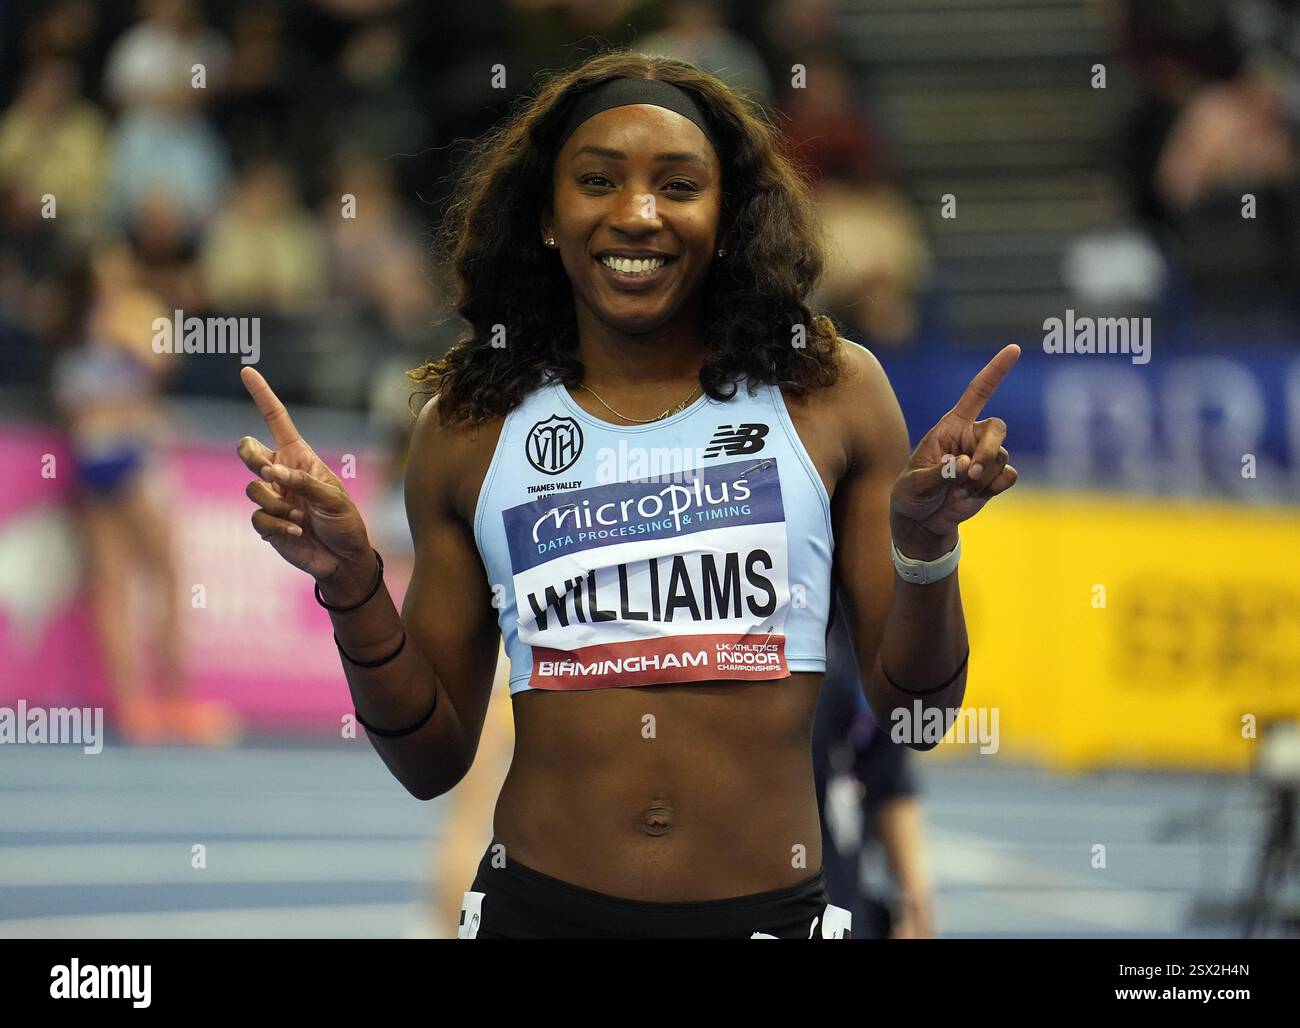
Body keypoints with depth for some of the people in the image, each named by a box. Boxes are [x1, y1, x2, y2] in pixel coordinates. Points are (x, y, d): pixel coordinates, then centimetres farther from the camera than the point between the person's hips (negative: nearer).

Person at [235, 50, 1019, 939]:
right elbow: (433, 760, 6)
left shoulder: (829, 392, 0)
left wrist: (924, 546, -13)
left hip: (772, 911, 0)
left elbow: (914, 716, 3)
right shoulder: (467, 429, 3)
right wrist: (353, 584, -7)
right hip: (538, 908, 0)